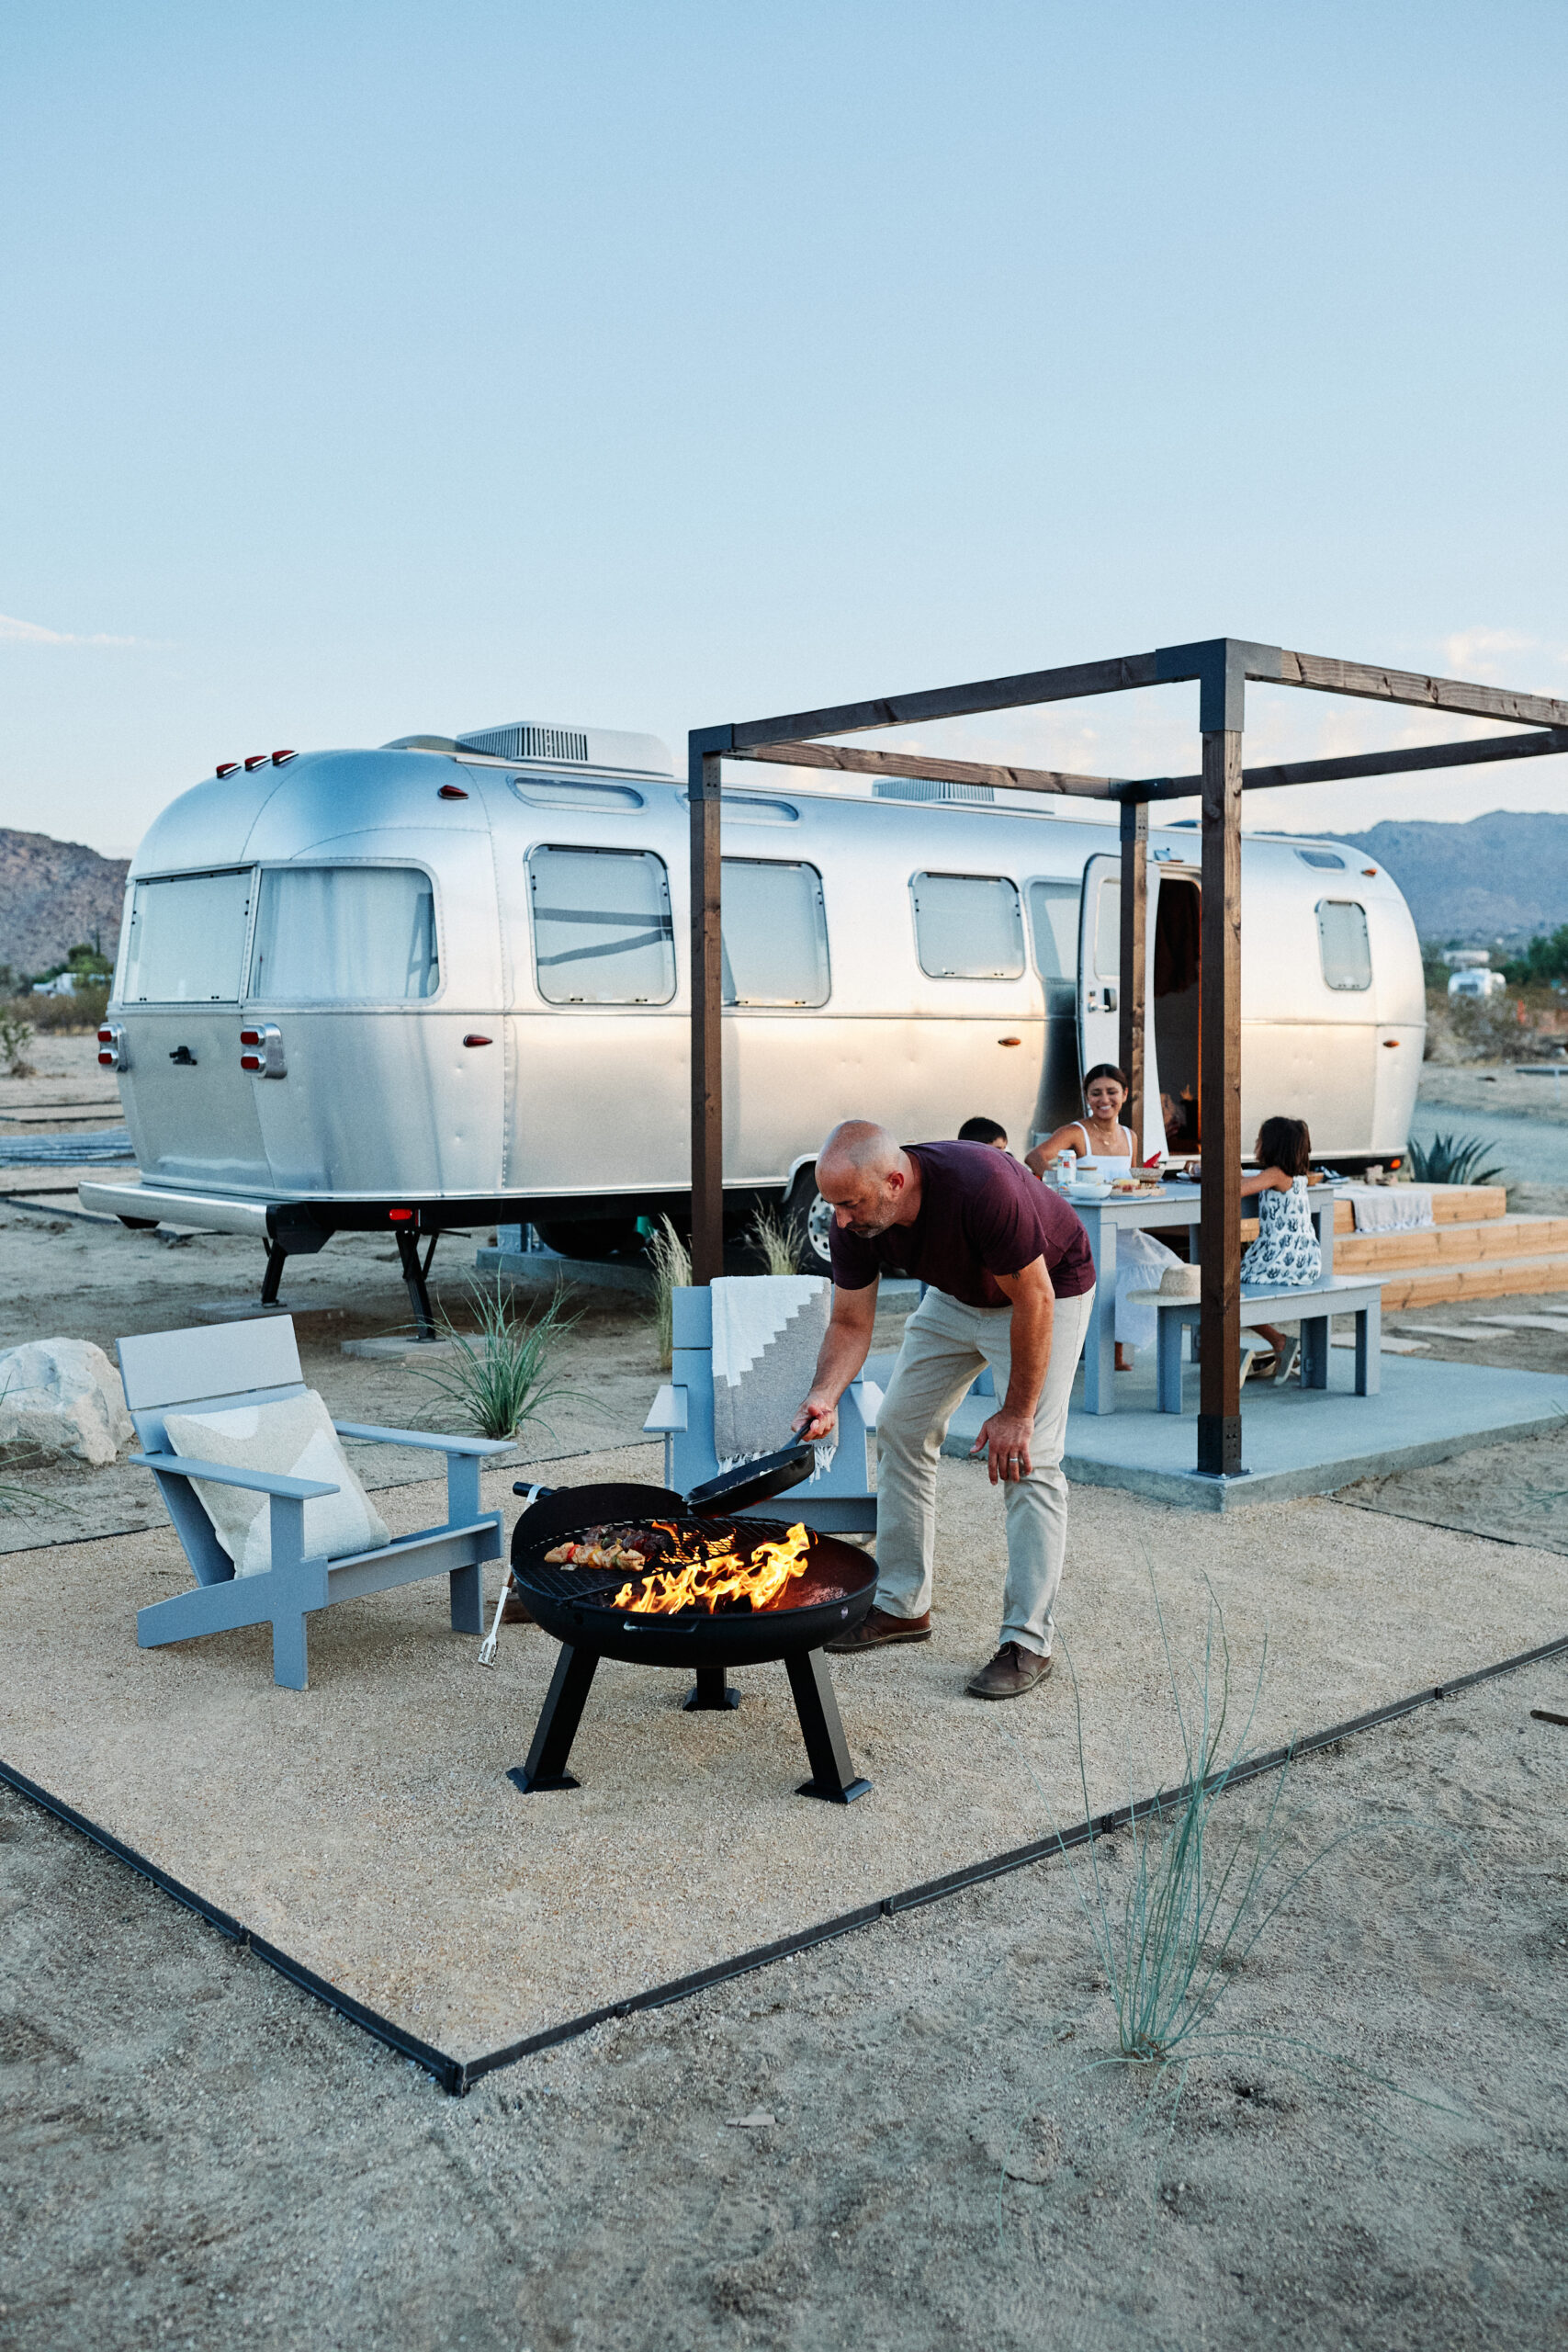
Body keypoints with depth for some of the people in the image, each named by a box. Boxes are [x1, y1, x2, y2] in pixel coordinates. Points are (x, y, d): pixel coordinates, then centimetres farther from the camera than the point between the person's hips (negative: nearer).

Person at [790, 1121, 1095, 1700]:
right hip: (956, 1295, 7)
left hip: (1049, 1288, -6)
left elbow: (1033, 1300, -31)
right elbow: (850, 1323, -11)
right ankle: (902, 1606, 17)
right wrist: (824, 1396, -30)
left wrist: (1016, 1414, -25)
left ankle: (1027, 1642, -8)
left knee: (1028, 1459, -15)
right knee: (900, 1429, 5)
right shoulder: (855, 1221, -22)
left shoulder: (980, 1187, -41)